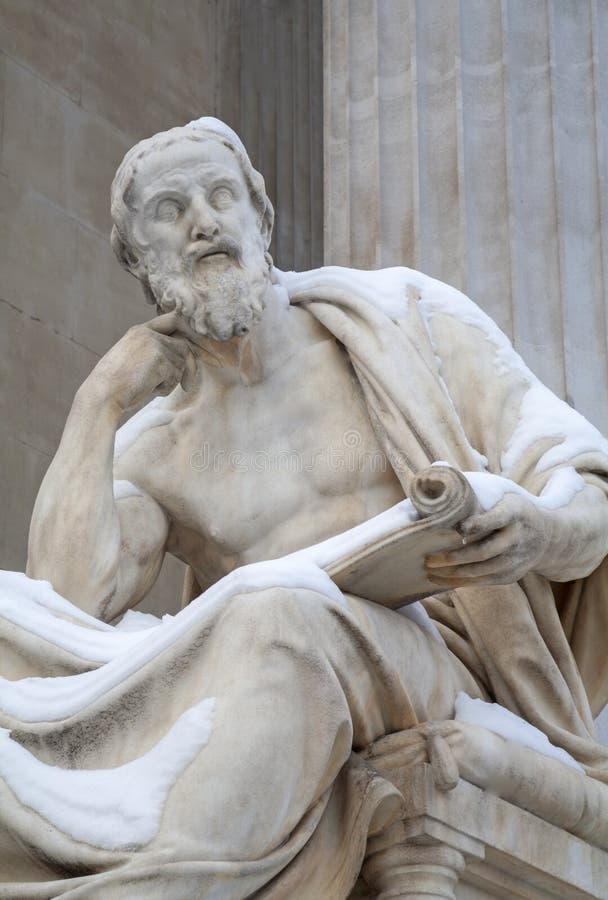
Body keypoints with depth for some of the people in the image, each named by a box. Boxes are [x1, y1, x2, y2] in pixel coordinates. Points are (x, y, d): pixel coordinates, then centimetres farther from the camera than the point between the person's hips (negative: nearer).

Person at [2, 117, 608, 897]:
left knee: (282, 616, -39)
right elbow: (68, 605, -6)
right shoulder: (149, 456, 15)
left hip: (444, 693, -3)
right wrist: (99, 401, 0)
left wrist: (539, 530, -25)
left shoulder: (410, 316, 9)